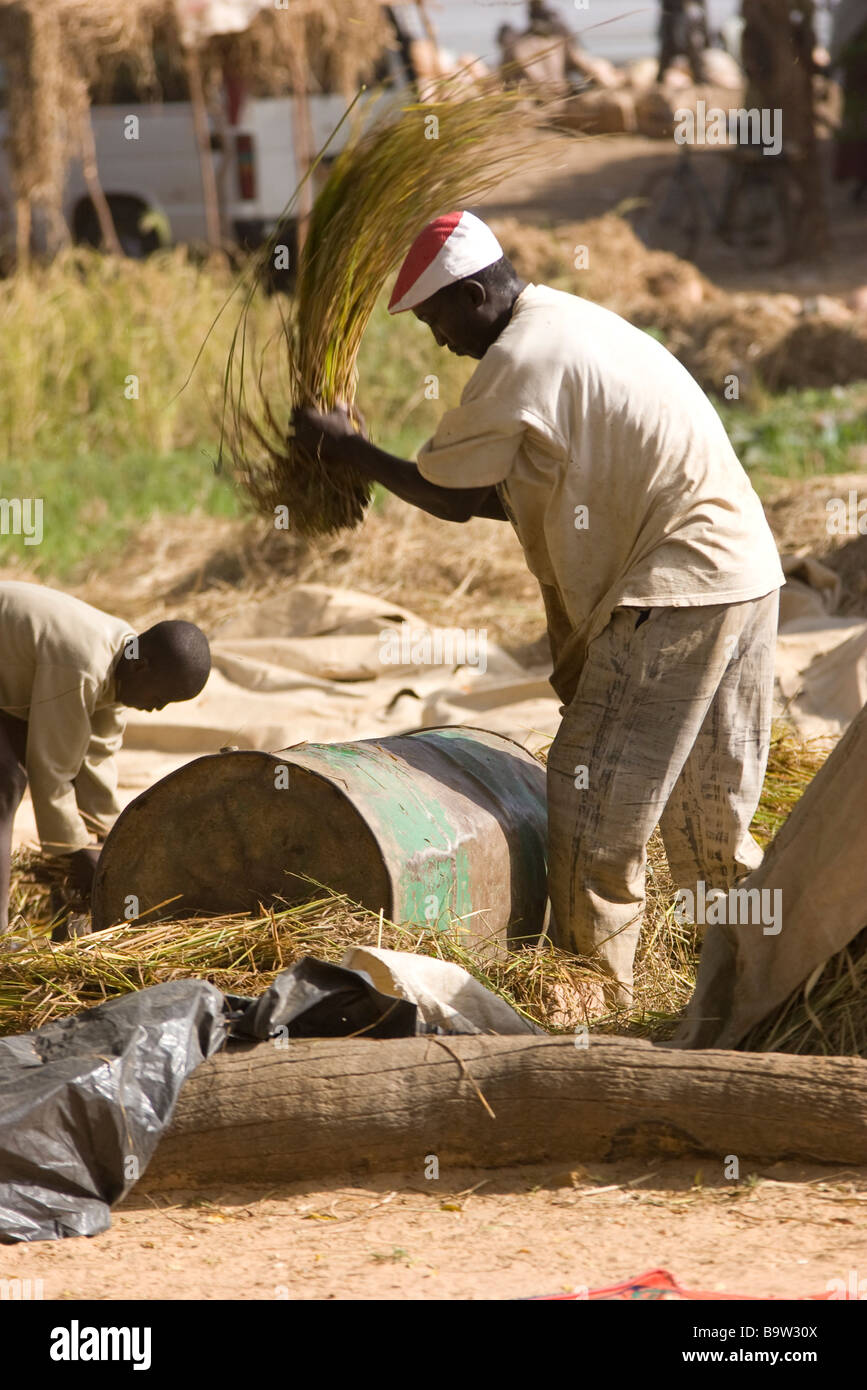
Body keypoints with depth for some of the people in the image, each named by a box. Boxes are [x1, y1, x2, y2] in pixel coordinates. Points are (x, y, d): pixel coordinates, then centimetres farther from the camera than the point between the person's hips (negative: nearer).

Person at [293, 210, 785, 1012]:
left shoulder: (521, 359, -13)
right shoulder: (567, 328, 18)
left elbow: (448, 499, -5)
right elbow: (503, 496, 20)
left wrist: (351, 452, 9)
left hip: (680, 592, -10)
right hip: (742, 579, 10)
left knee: (590, 808, -6)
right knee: (708, 824, 14)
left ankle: (594, 1006, -4)